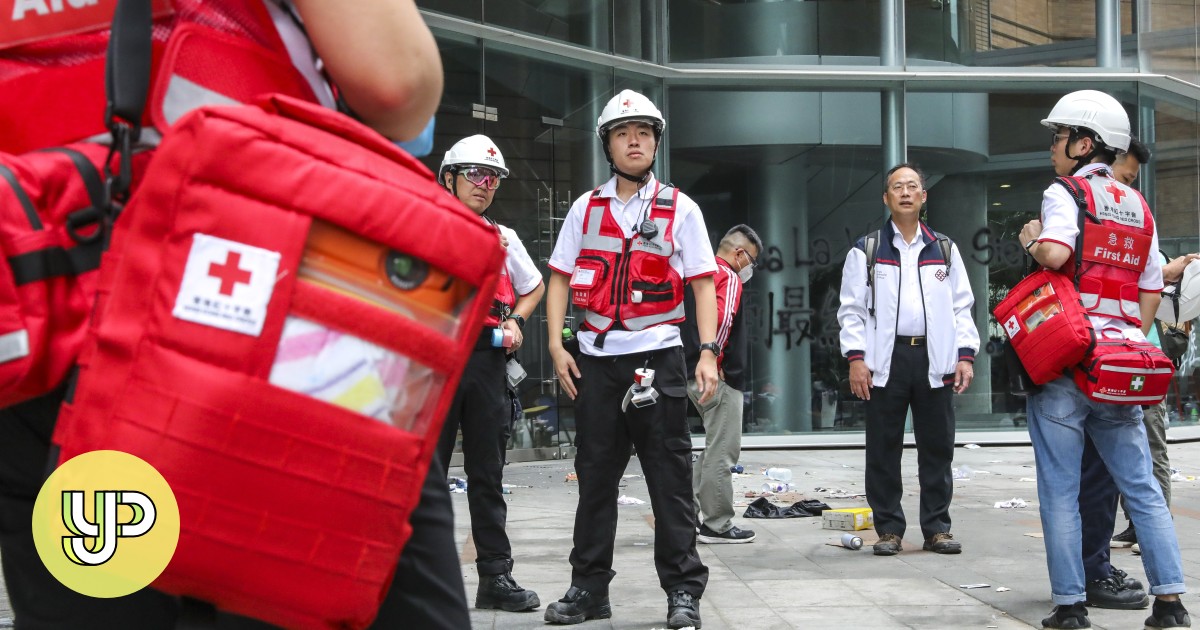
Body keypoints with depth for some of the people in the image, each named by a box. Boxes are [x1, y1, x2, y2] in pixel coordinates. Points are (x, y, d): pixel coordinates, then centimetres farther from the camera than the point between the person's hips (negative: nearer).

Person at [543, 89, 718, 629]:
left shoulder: (680, 209, 5)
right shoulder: (586, 208, 11)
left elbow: (703, 283, 2)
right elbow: (560, 278, 11)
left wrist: (709, 352, -9)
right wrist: (556, 345, -1)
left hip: (657, 354, -2)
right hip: (596, 356, 3)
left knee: (670, 476, -2)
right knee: (595, 474, 8)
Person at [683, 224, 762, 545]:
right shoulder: (729, 277, -10)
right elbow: (722, 318, -26)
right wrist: (714, 360, -18)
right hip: (719, 377, -9)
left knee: (716, 447, 20)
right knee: (723, 451, -3)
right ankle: (717, 525, 2)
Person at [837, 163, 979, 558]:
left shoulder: (945, 250, 14)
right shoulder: (866, 250, 8)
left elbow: (962, 306, 12)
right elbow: (852, 309, 4)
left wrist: (965, 355, 1)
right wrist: (856, 358, -7)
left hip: (934, 359, 2)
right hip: (885, 360, -2)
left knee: (937, 447, 4)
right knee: (884, 450, 1)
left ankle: (937, 528, 12)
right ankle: (888, 529, 9)